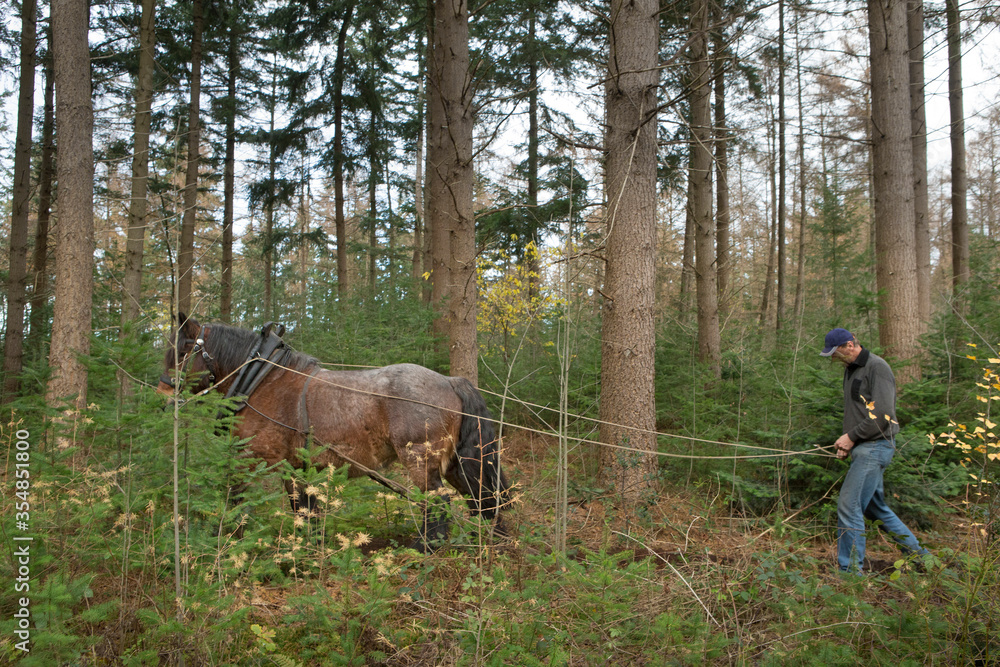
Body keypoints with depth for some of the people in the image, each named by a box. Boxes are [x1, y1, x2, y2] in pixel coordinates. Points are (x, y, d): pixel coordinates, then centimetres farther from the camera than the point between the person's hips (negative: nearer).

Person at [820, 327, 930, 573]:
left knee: (849, 506, -12)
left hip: (874, 447, -10)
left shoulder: (877, 367, -12)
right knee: (875, 507, 16)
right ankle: (918, 554, 28)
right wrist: (847, 442, 10)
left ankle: (851, 569, -6)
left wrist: (852, 437, -14)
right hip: (863, 449, 10)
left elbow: (882, 414, -19)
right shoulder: (851, 369, 16)